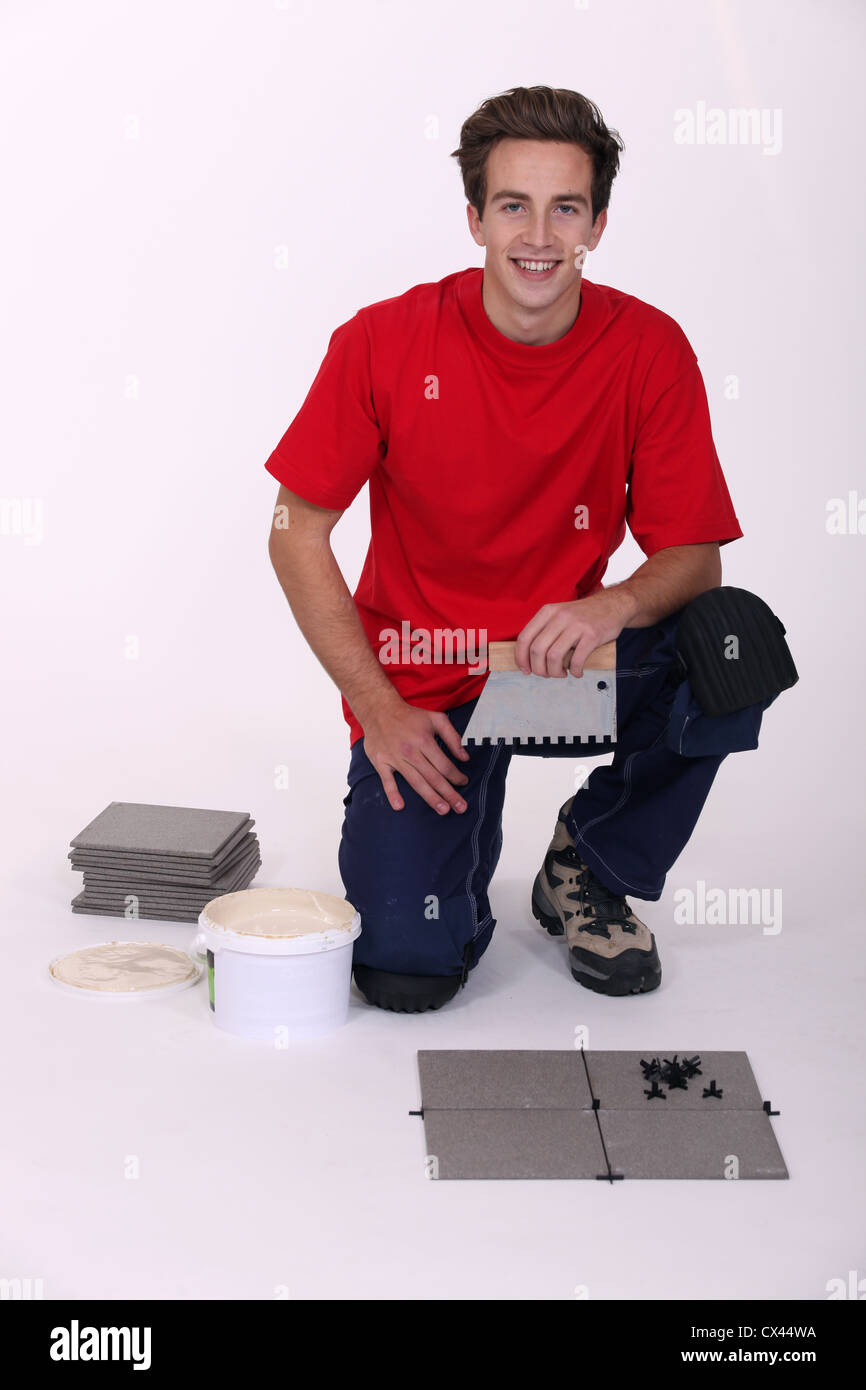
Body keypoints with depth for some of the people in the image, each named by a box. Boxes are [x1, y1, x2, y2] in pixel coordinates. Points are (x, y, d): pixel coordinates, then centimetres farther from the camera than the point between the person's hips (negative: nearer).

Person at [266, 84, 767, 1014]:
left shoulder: (649, 350, -9)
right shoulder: (386, 342, -12)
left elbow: (693, 557, -8)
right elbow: (296, 535, -6)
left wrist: (616, 605, -32)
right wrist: (380, 710, -15)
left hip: (566, 661, 2)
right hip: (422, 685, -1)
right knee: (408, 971, -19)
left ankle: (591, 866, -1)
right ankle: (462, 812, 19)